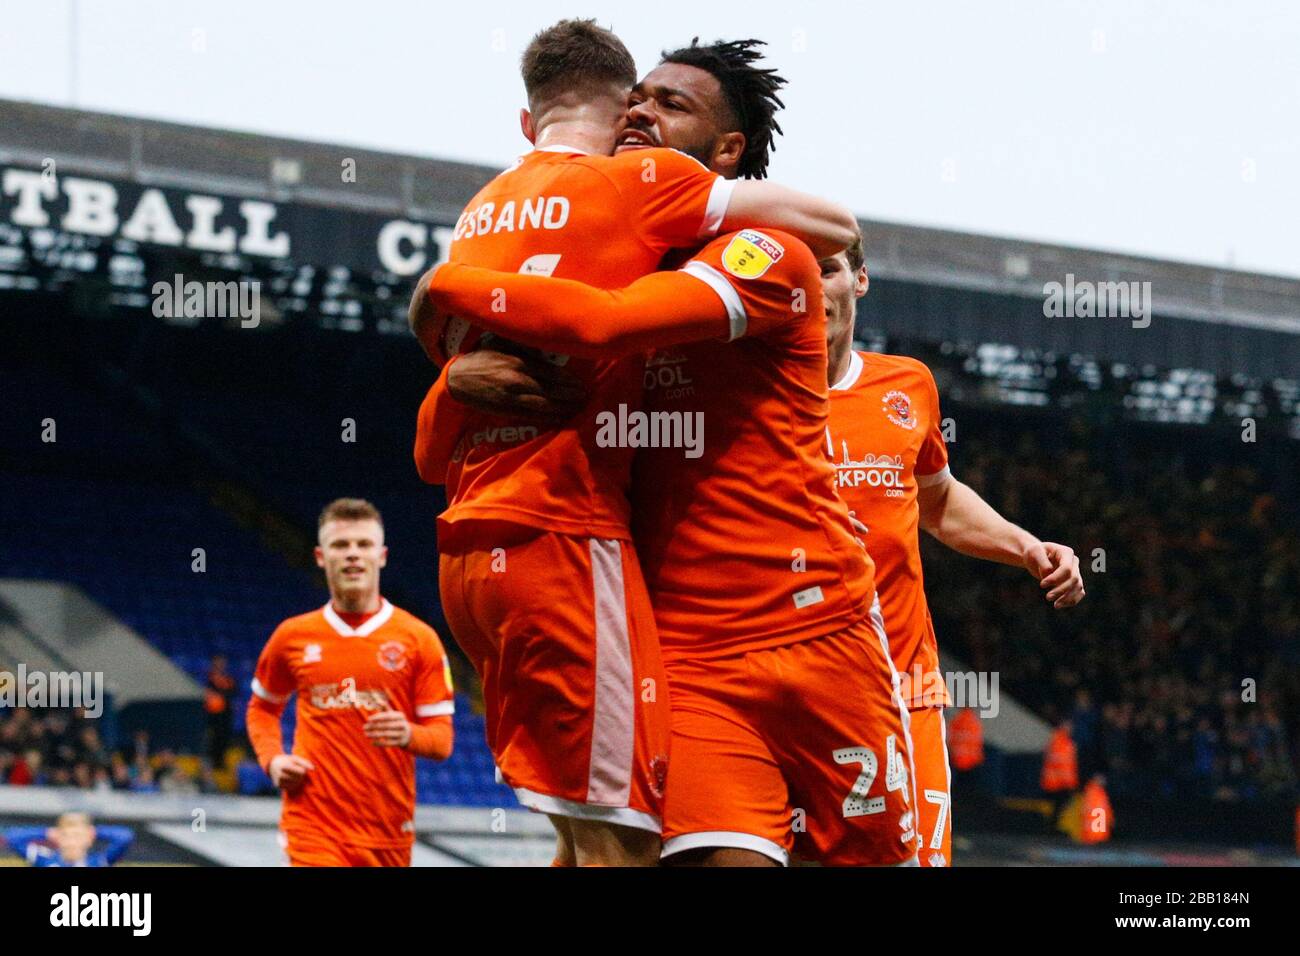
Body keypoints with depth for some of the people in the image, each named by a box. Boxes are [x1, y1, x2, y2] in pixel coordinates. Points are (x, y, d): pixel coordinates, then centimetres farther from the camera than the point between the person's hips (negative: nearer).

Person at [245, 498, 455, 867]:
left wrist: (408, 735, -21)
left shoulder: (419, 639, 1)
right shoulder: (293, 637, 6)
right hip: (314, 825, -1)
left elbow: (442, 740, 2)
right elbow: (262, 707, 24)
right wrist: (272, 759, 4)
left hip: (389, 833, 1)